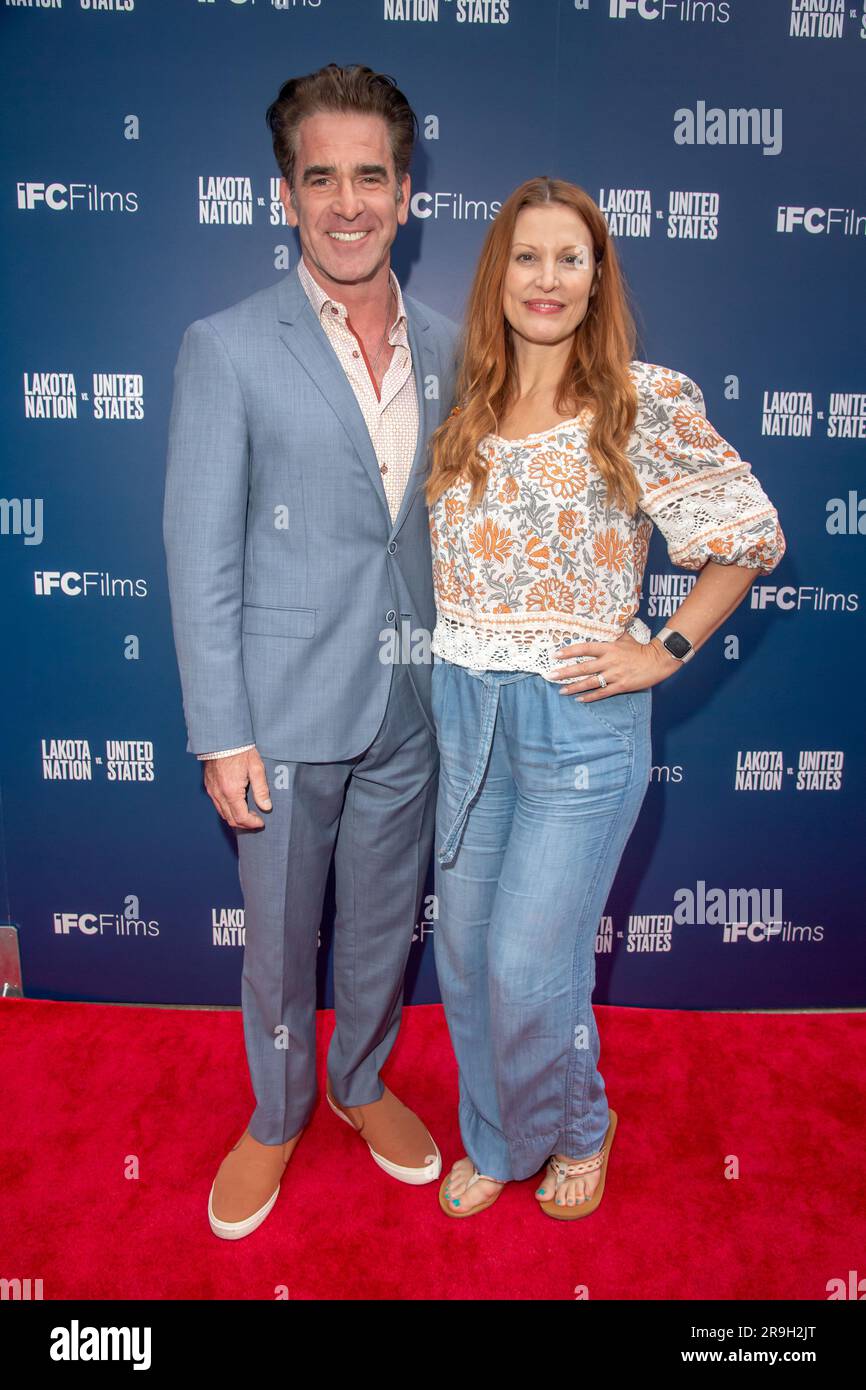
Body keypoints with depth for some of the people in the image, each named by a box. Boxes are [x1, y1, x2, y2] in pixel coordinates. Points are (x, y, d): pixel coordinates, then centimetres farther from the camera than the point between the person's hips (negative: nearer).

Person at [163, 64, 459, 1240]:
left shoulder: (446, 350, 5)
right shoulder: (227, 349, -8)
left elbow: (451, 528, 10)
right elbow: (201, 560, -9)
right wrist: (222, 735, -11)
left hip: (409, 709, 4)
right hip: (286, 713, -3)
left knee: (385, 928, 19)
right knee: (280, 945, 14)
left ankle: (362, 1083, 46)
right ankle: (277, 1117, 41)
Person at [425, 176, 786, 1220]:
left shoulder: (647, 400, -7)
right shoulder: (466, 409, 7)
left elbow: (754, 537, -2)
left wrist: (666, 651, -7)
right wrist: (457, 673, 7)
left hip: (580, 717, -5)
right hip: (465, 706, 5)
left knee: (530, 965, 0)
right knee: (465, 950, 14)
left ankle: (577, 1131, 33)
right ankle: (495, 1140, 40)